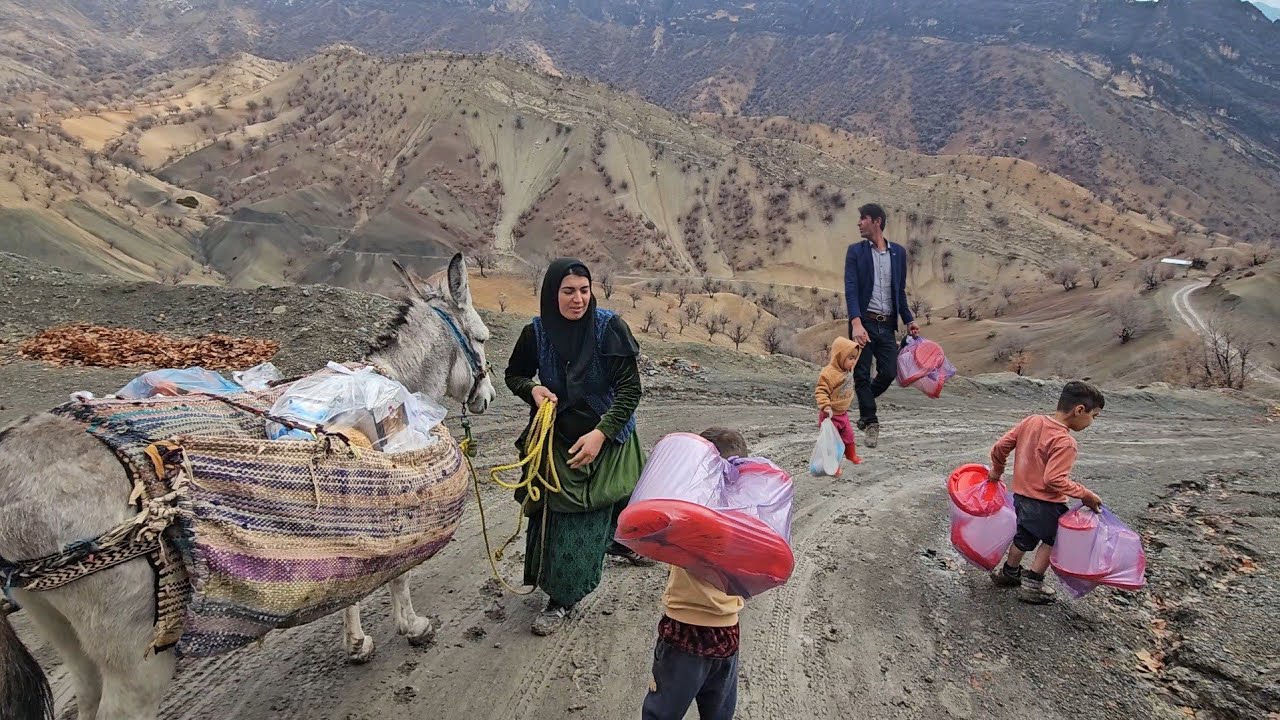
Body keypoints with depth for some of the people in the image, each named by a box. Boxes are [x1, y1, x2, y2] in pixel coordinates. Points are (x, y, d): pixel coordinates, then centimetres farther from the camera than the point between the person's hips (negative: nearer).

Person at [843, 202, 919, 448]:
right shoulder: (856, 251, 1)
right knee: (862, 374, 0)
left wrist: (909, 320, 8)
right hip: (864, 321, -3)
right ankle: (870, 422, 14)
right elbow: (850, 289, -10)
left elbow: (900, 290, 17)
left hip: (887, 324, 3)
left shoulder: (898, 252, 10)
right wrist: (856, 323, -23)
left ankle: (865, 410, 27)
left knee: (889, 372, 0)